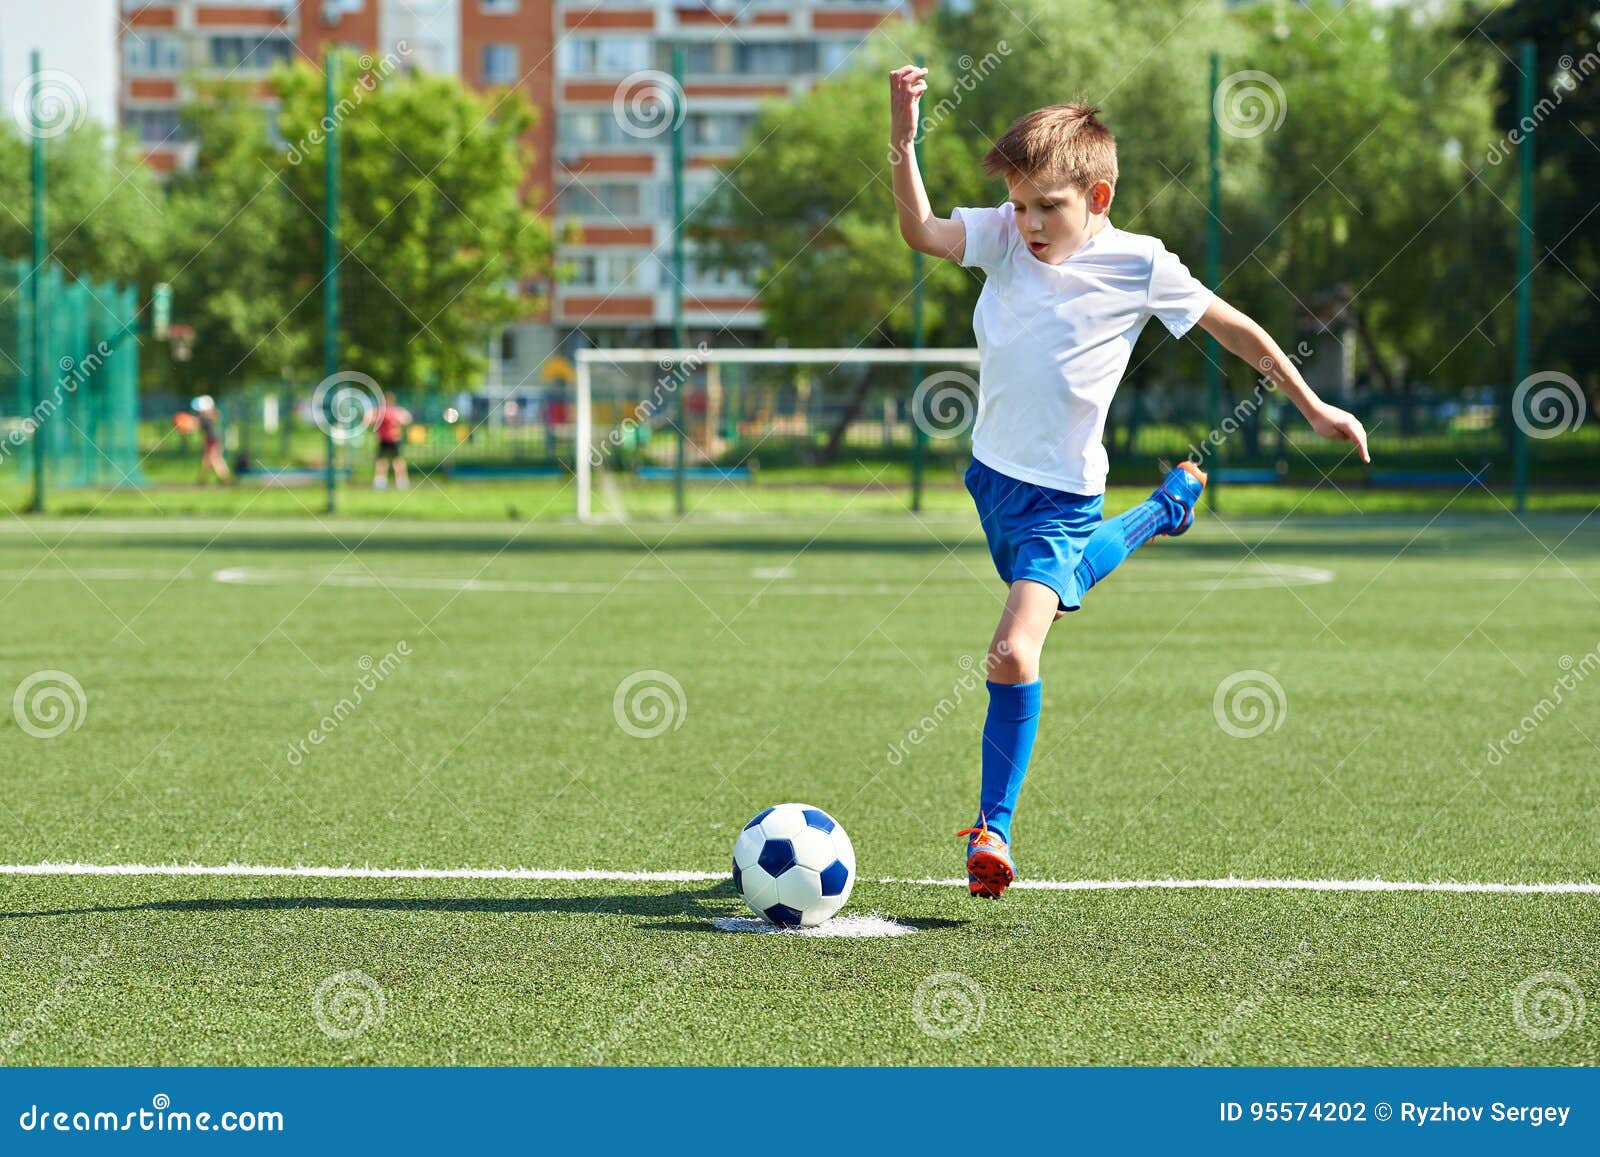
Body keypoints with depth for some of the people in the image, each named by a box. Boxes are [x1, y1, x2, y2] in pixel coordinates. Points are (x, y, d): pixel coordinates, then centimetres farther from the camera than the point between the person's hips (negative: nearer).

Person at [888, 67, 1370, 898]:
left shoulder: (1138, 266, -13)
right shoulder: (1005, 236, -4)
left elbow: (1233, 328, -1)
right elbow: (921, 233, -17)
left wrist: (1313, 408, 6)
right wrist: (903, 143, -32)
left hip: (1062, 494, -6)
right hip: (992, 471, 6)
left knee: (1015, 653, -22)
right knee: (1052, 584, 35)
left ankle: (993, 828, -10)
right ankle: (1168, 506, 62)